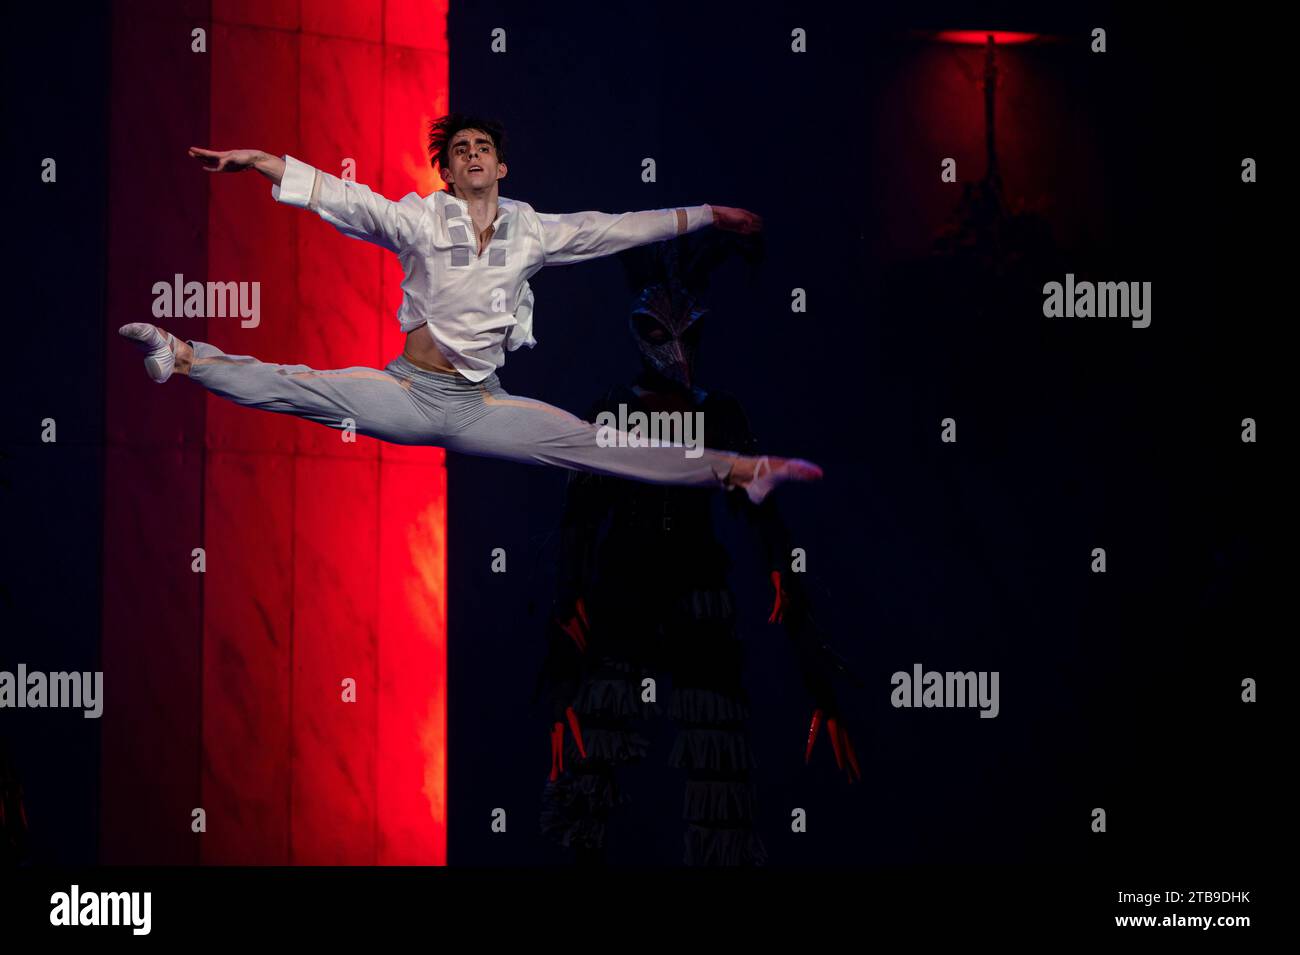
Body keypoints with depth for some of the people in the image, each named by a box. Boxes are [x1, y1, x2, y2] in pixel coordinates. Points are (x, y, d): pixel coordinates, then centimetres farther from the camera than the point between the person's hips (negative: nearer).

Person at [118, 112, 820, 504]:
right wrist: (257, 163, -21)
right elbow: (343, 199, -10)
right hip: (408, 391, -1)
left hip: (480, 404, 1)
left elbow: (618, 229, 14)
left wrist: (709, 215, 16)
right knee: (300, 390, -22)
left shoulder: (532, 230, 8)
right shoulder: (421, 219, -1)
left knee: (589, 445, -9)